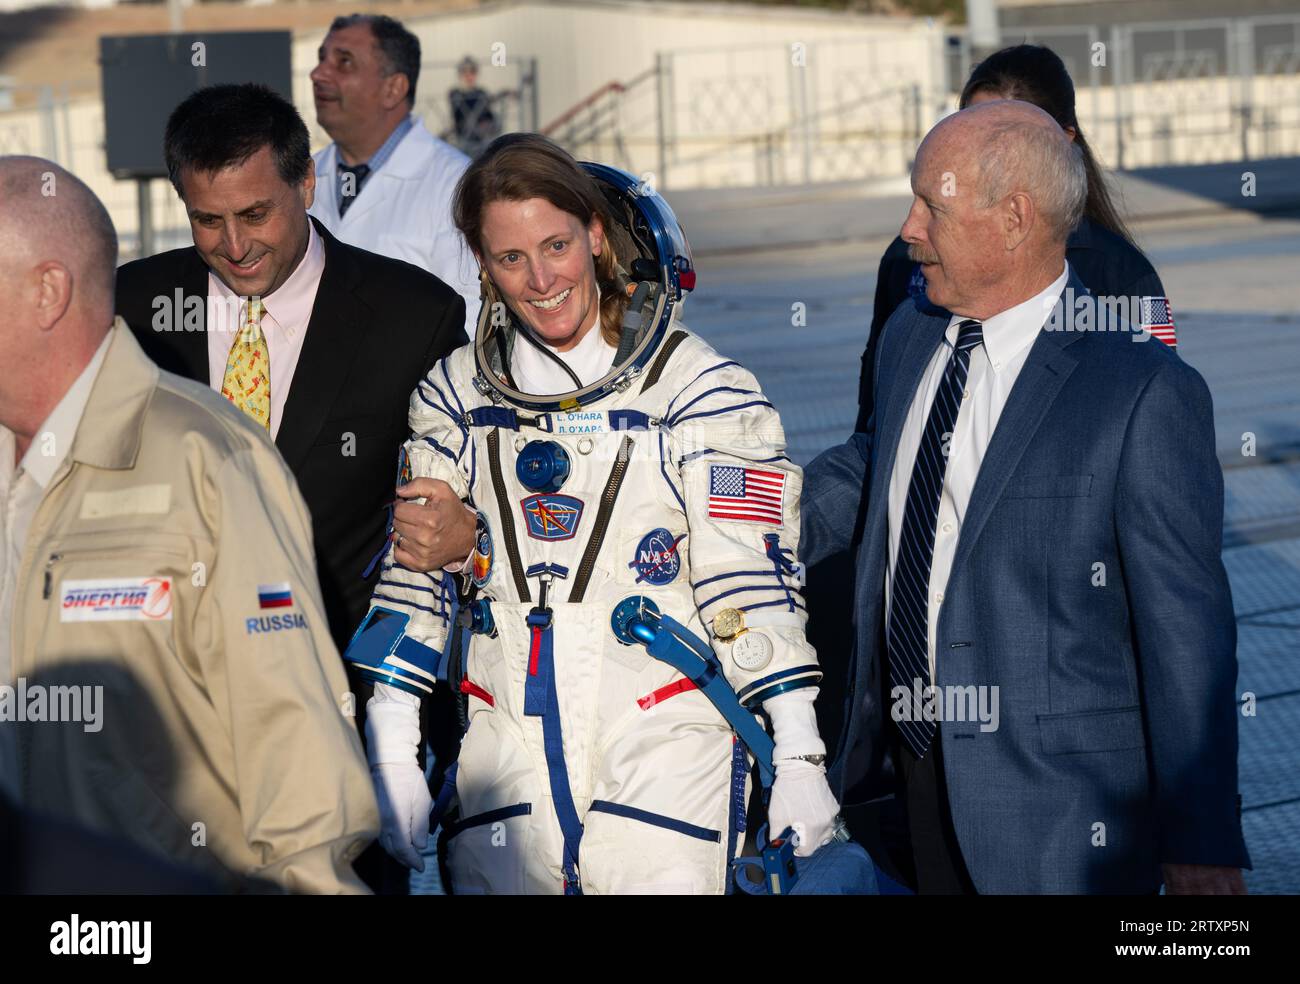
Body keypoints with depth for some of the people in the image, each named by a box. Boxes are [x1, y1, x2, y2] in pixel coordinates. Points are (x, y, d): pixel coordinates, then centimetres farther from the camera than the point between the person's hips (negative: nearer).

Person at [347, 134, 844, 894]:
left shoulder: (701, 391, -4)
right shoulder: (454, 396, 7)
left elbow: (752, 586, -5)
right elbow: (413, 574, 10)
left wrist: (800, 760, -10)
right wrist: (393, 758, 6)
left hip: (668, 766, -3)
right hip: (506, 770, 3)